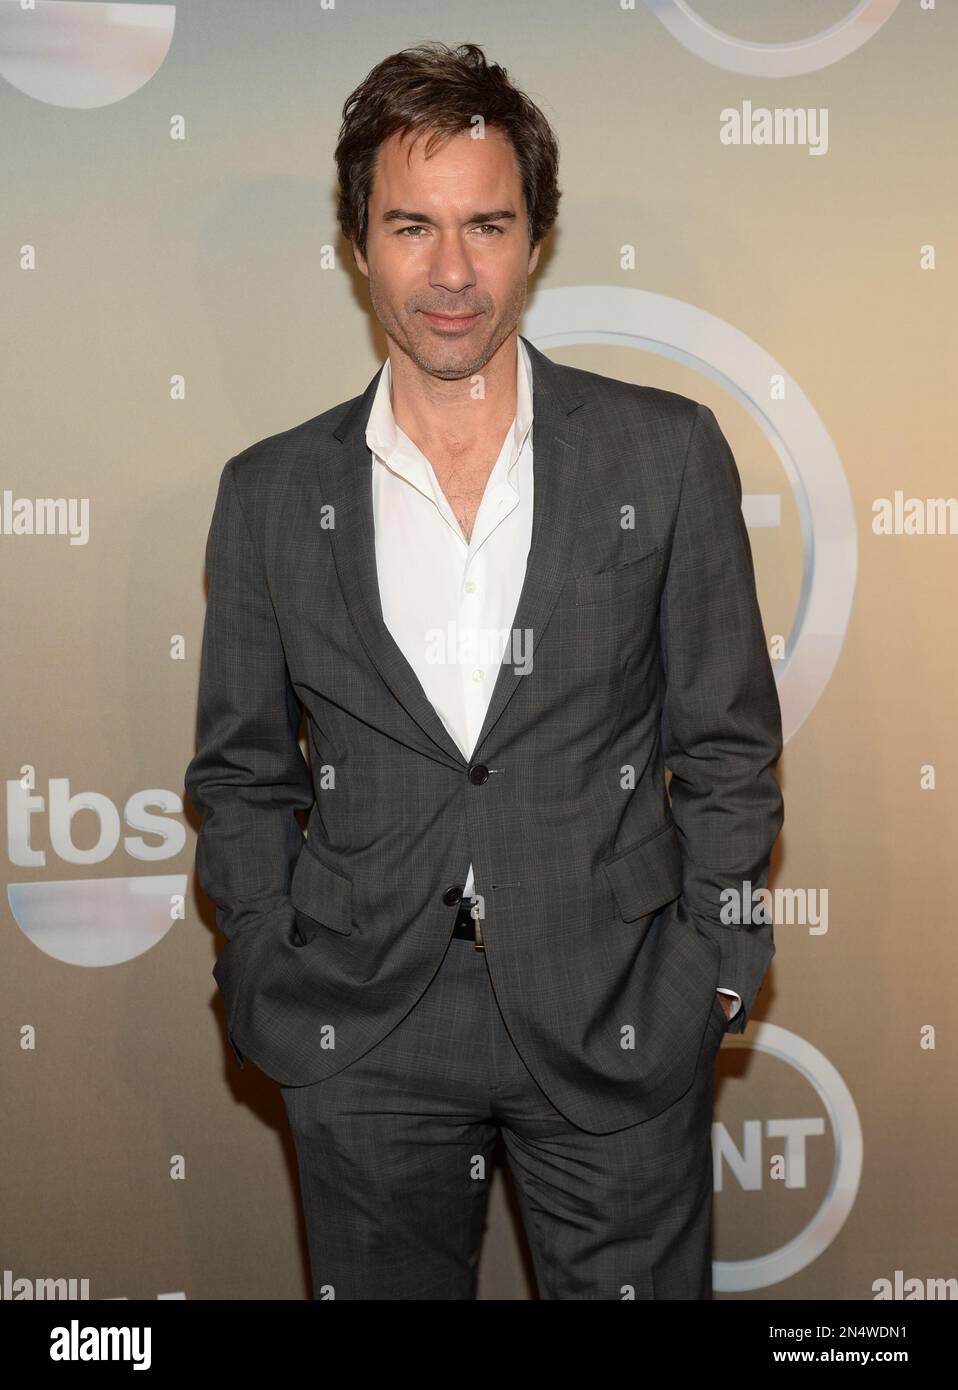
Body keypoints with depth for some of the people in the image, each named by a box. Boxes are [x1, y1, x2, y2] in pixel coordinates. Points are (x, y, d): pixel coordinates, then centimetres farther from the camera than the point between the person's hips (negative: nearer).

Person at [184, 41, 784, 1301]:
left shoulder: (667, 454, -1)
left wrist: (712, 970, -3)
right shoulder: (270, 493, 3)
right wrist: (269, 979, 0)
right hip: (362, 1036, 1)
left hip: (619, 1022, -1)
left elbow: (727, 745, 3)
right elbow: (242, 775, 9)